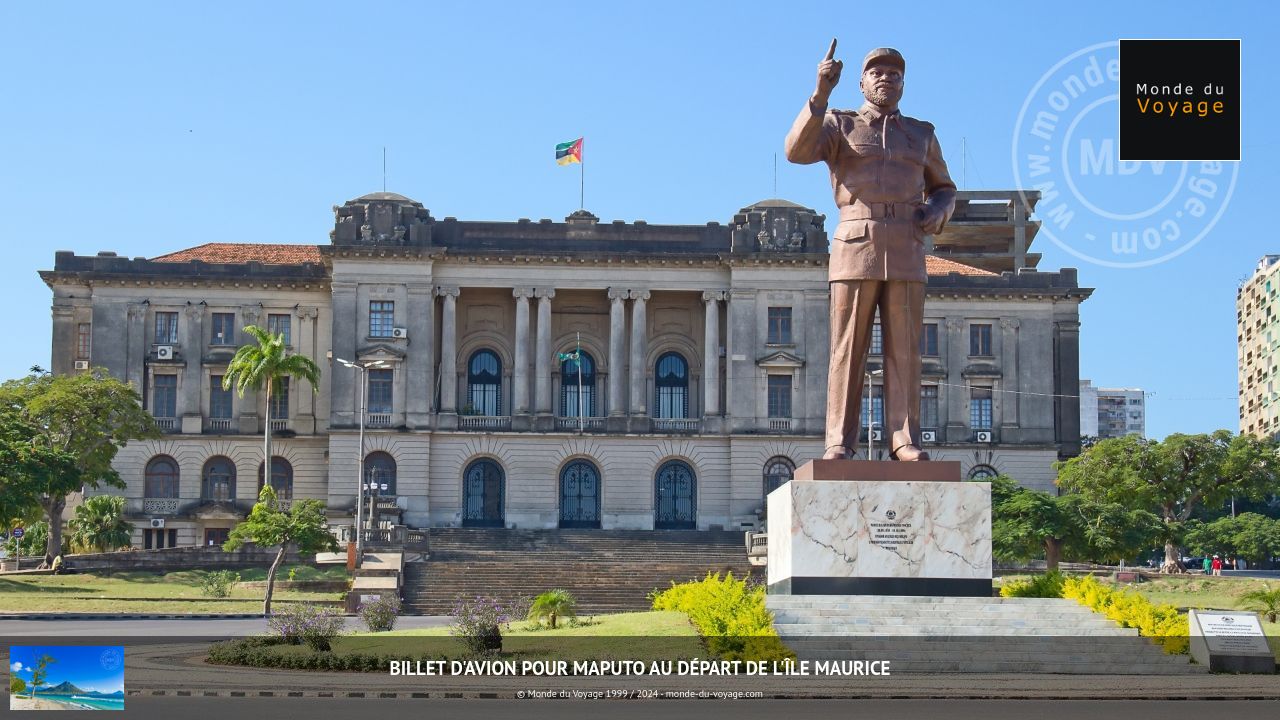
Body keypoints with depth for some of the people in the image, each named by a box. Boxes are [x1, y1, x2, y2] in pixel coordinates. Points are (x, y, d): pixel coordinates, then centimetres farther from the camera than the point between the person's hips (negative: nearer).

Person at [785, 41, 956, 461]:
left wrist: (937, 212, 2)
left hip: (906, 253, 3)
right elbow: (797, 151, -9)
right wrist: (821, 93, -19)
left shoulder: (921, 134, 19)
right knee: (847, 349, -6)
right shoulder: (839, 125, 11)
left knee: (904, 349, -2)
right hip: (855, 247, -2)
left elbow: (943, 189, 26)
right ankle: (840, 443, -6)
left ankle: (904, 440, -2)